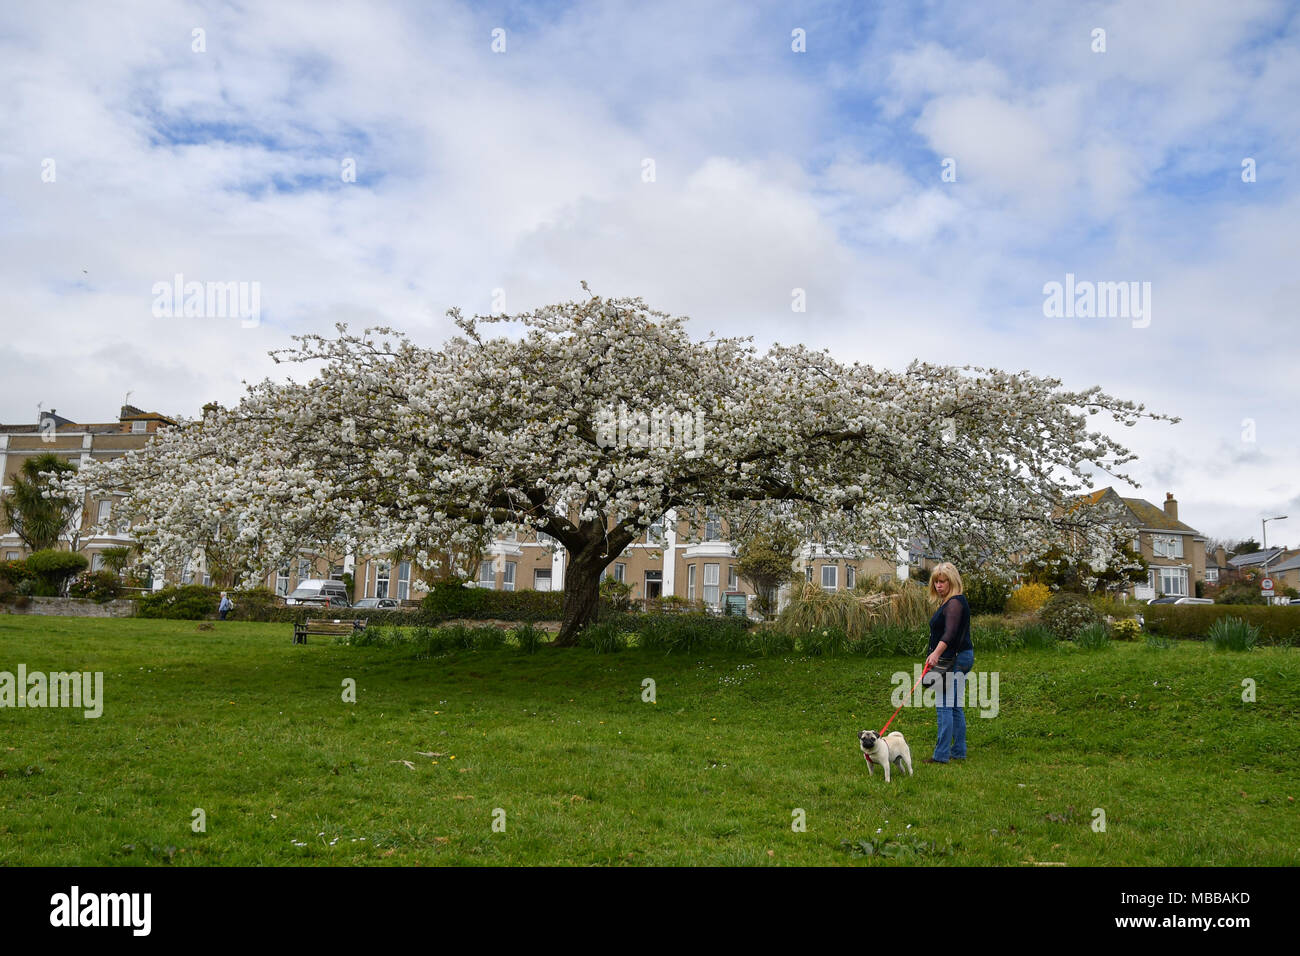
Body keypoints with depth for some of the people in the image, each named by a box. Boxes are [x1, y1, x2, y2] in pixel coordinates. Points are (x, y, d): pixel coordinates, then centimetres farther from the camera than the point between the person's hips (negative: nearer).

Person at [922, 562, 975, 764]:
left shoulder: (955, 603, -16)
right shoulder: (949, 602, 16)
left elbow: (950, 633, -29)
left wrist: (936, 653, -42)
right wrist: (937, 654, 23)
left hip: (954, 660, -11)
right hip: (957, 659, 11)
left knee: (944, 706, -9)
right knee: (955, 706, 14)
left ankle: (941, 755, -8)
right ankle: (959, 751, 20)